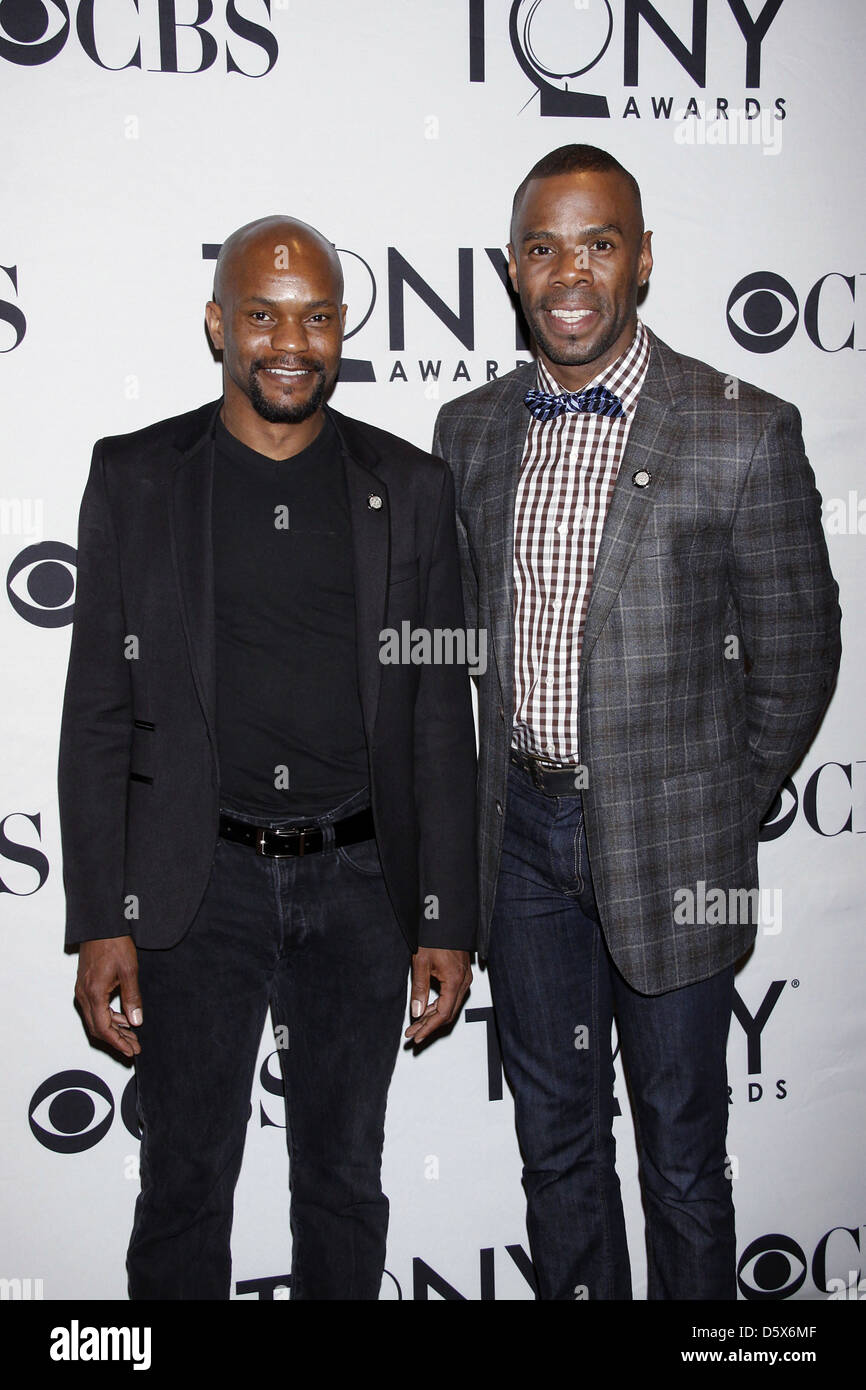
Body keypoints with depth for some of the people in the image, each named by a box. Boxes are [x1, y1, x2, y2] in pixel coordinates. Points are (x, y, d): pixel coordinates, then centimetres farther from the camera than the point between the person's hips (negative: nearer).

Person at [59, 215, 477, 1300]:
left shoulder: (409, 486, 3)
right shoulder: (135, 478, 0)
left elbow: (440, 713, 3)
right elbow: (97, 711, -1)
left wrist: (447, 920, 0)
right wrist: (101, 922, -6)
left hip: (358, 881, 2)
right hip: (195, 884, -1)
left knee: (345, 1181, 16)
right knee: (184, 1190, 10)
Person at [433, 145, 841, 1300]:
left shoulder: (744, 431, -10)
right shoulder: (470, 430, 4)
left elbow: (795, 652, -3)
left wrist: (724, 814, 0)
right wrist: (495, 795, 9)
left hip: (669, 847, -3)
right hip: (522, 835, 4)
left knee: (681, 1149, 13)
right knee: (555, 1137, 19)